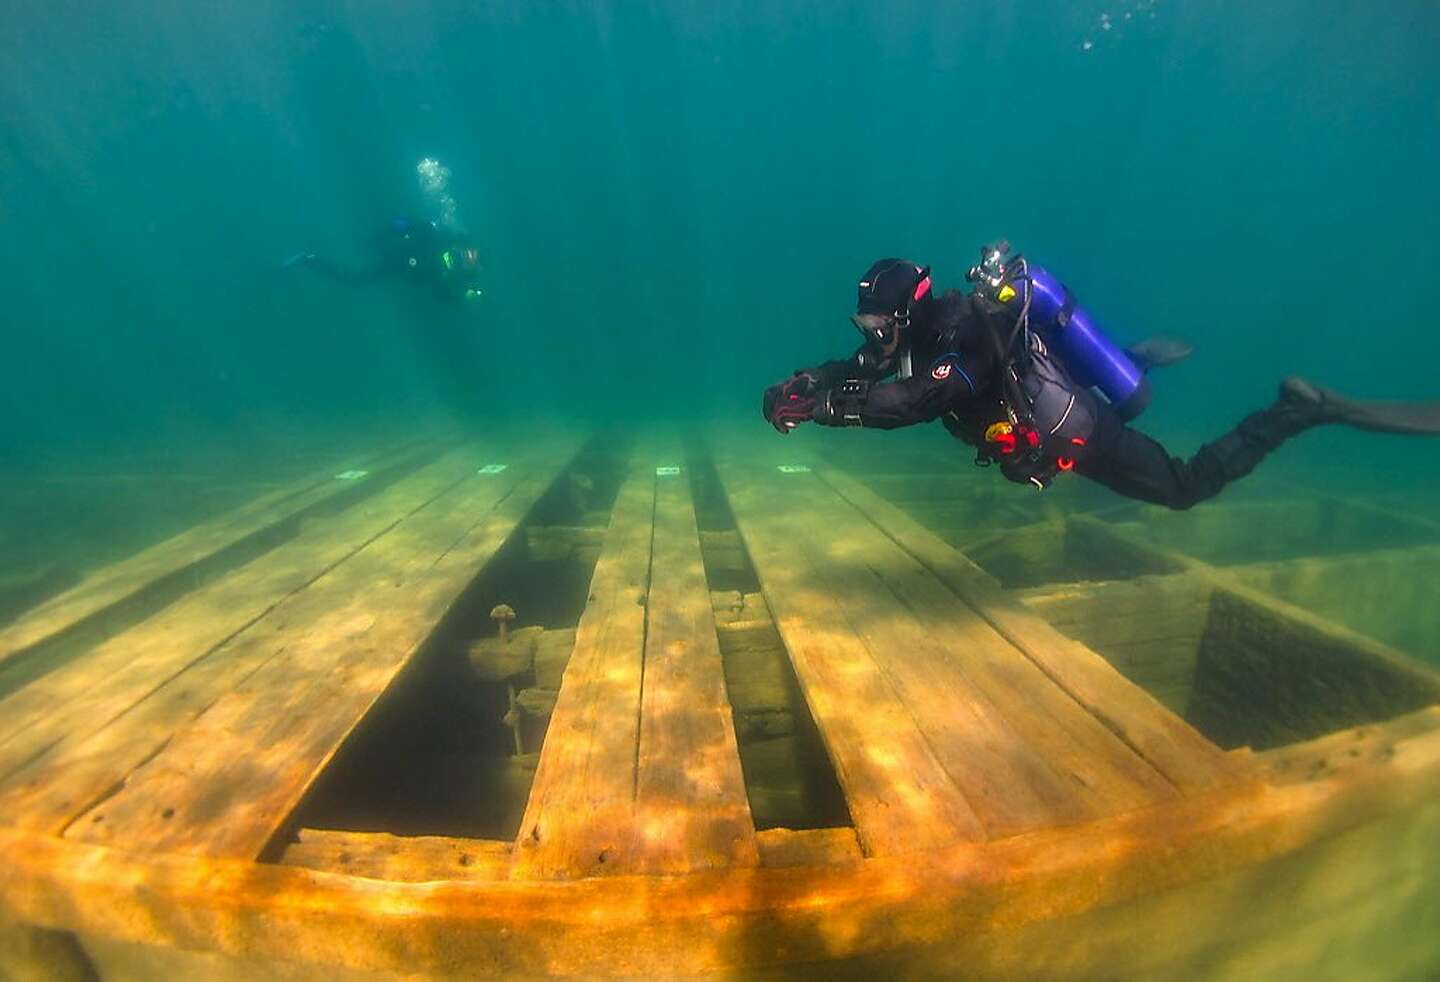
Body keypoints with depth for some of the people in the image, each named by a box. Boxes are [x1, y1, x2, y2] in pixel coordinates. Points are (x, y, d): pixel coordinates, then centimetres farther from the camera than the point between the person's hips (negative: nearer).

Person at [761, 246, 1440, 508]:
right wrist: (800, 384, -21)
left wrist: (820, 407, -46)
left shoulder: (965, 338, -33)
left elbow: (907, 404, -48)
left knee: (1188, 488, 7)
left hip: (1081, 437, -9)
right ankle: (1145, 357, 46)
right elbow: (859, 369, -5)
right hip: (1054, 425, 9)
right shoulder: (926, 328, -7)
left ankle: (1306, 410, 17)